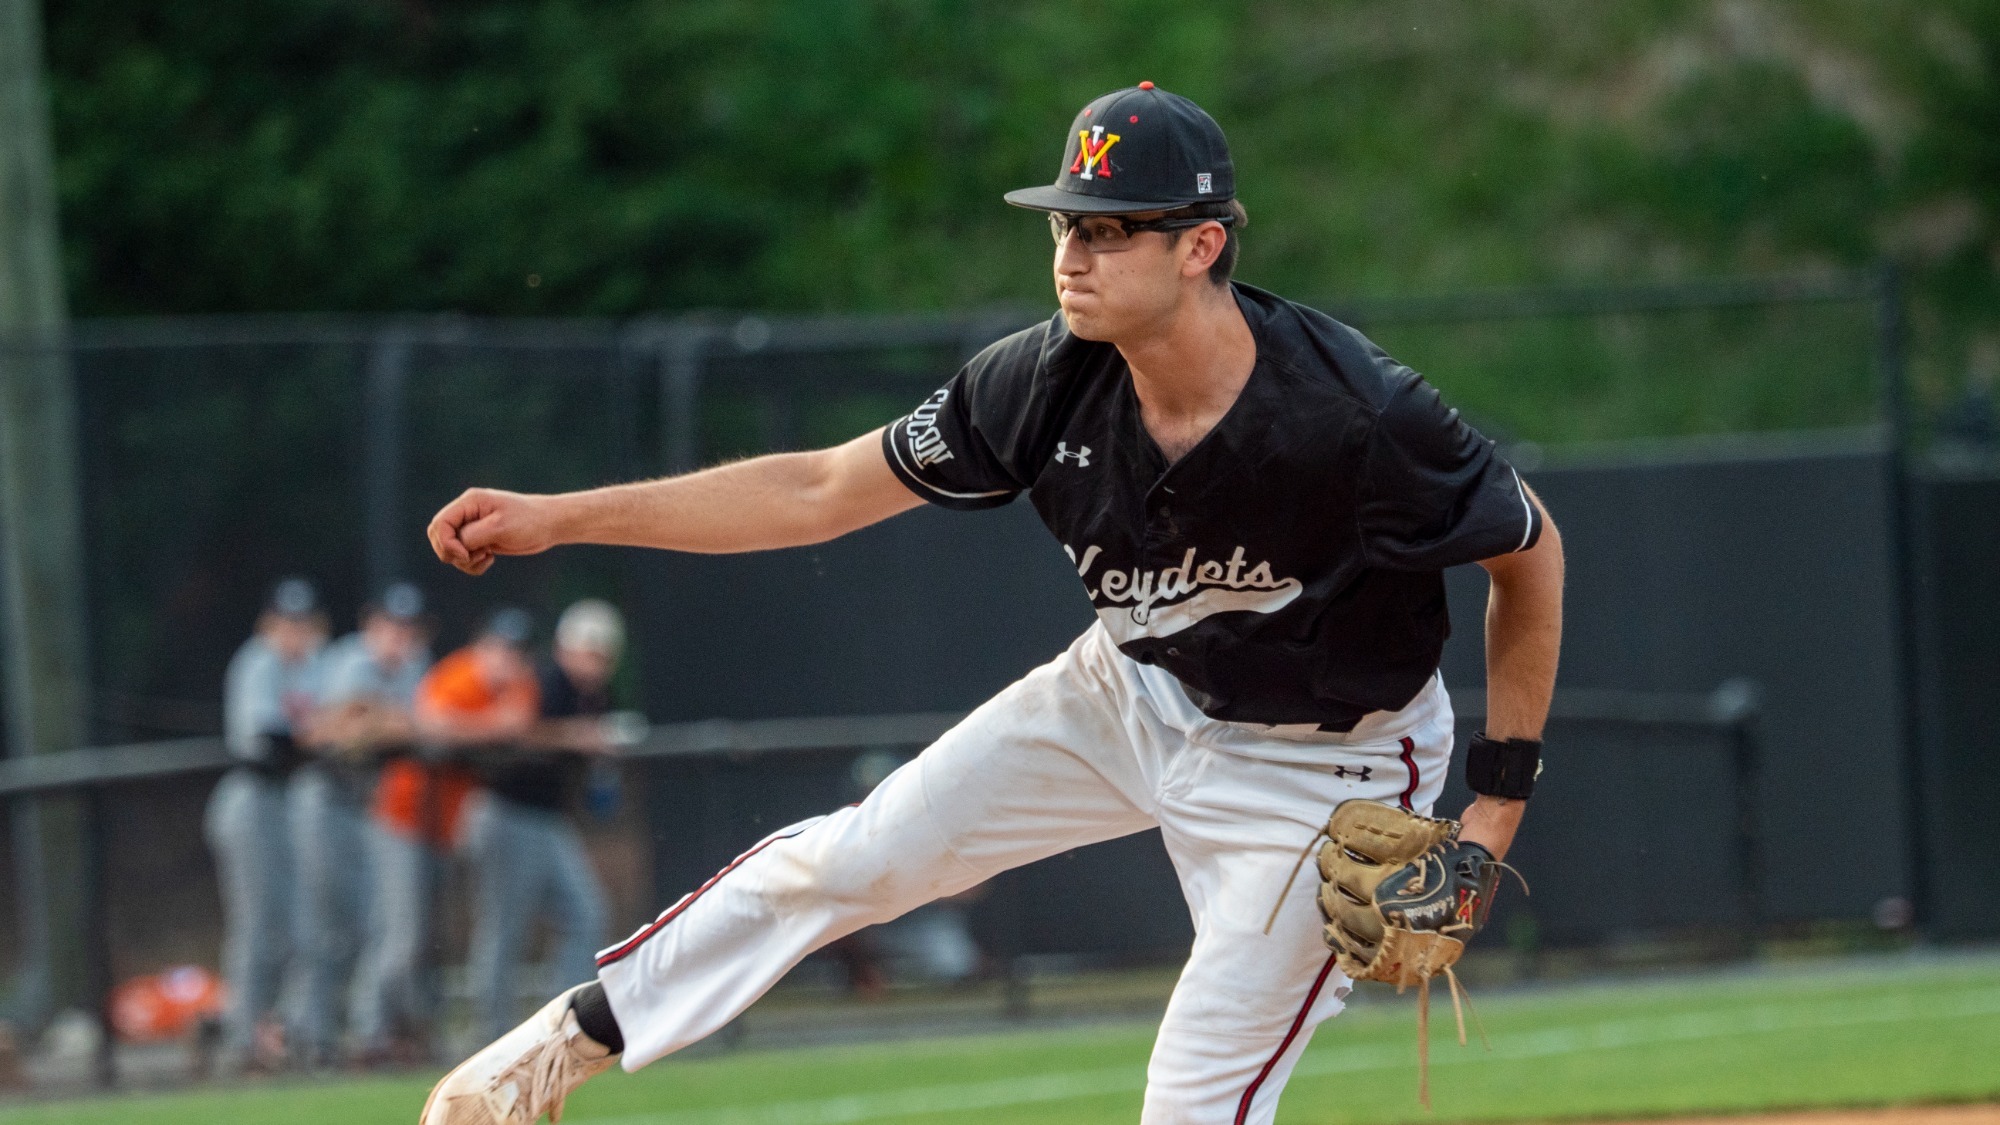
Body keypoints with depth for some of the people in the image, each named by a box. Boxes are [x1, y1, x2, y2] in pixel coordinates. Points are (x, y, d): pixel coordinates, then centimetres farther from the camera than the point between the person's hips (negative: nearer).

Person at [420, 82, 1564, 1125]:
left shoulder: (1359, 415, -34)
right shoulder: (1051, 381, -20)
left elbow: (1533, 551, -18)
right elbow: (819, 491, -11)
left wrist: (1500, 797, -19)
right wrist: (557, 517, -15)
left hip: (1321, 768, -5)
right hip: (1135, 693, 5)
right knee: (846, 859, 5)